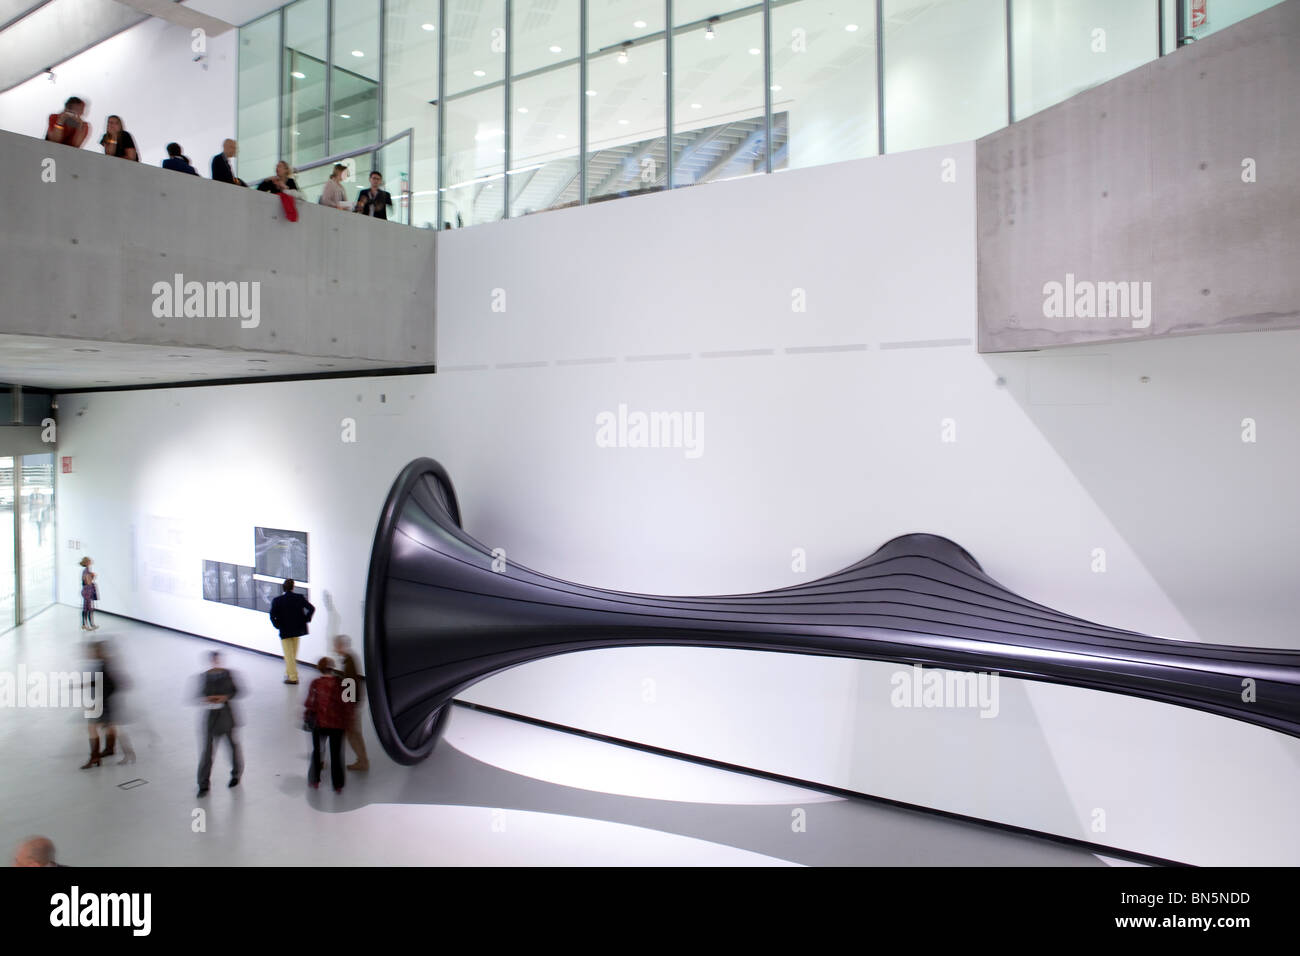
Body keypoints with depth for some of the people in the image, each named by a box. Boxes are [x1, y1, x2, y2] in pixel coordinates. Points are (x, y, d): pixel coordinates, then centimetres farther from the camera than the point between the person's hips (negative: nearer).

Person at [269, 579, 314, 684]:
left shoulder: (277, 600, -12)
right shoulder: (299, 598, -6)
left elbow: (272, 615, -19)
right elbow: (311, 608, -11)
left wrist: (277, 625, -6)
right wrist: (305, 620, -2)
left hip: (285, 631, -3)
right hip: (297, 629, 3)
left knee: (289, 655, 4)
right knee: (293, 654, 19)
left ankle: (293, 677, 4)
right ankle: (290, 673, 31)